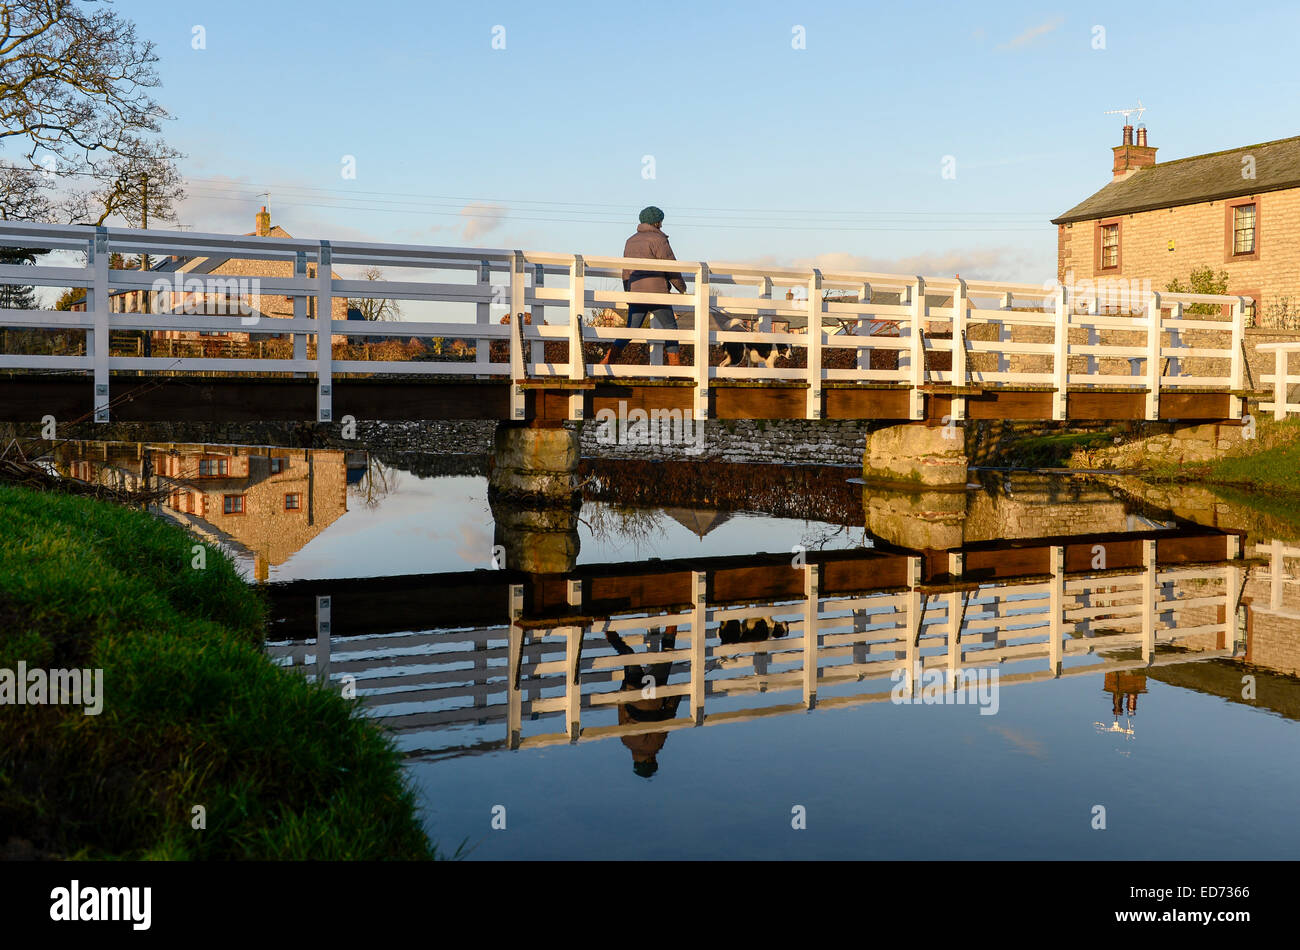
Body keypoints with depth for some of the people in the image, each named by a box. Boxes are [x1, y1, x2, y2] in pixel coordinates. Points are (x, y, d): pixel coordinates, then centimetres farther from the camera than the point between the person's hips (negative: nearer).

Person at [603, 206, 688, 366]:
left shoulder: (631, 241, 17)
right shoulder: (658, 239, -5)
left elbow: (626, 271, 20)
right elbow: (670, 267, -6)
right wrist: (682, 288, 5)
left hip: (634, 293, 7)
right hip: (656, 292, -7)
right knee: (670, 327, 4)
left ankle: (608, 360, -1)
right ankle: (674, 364, 3)